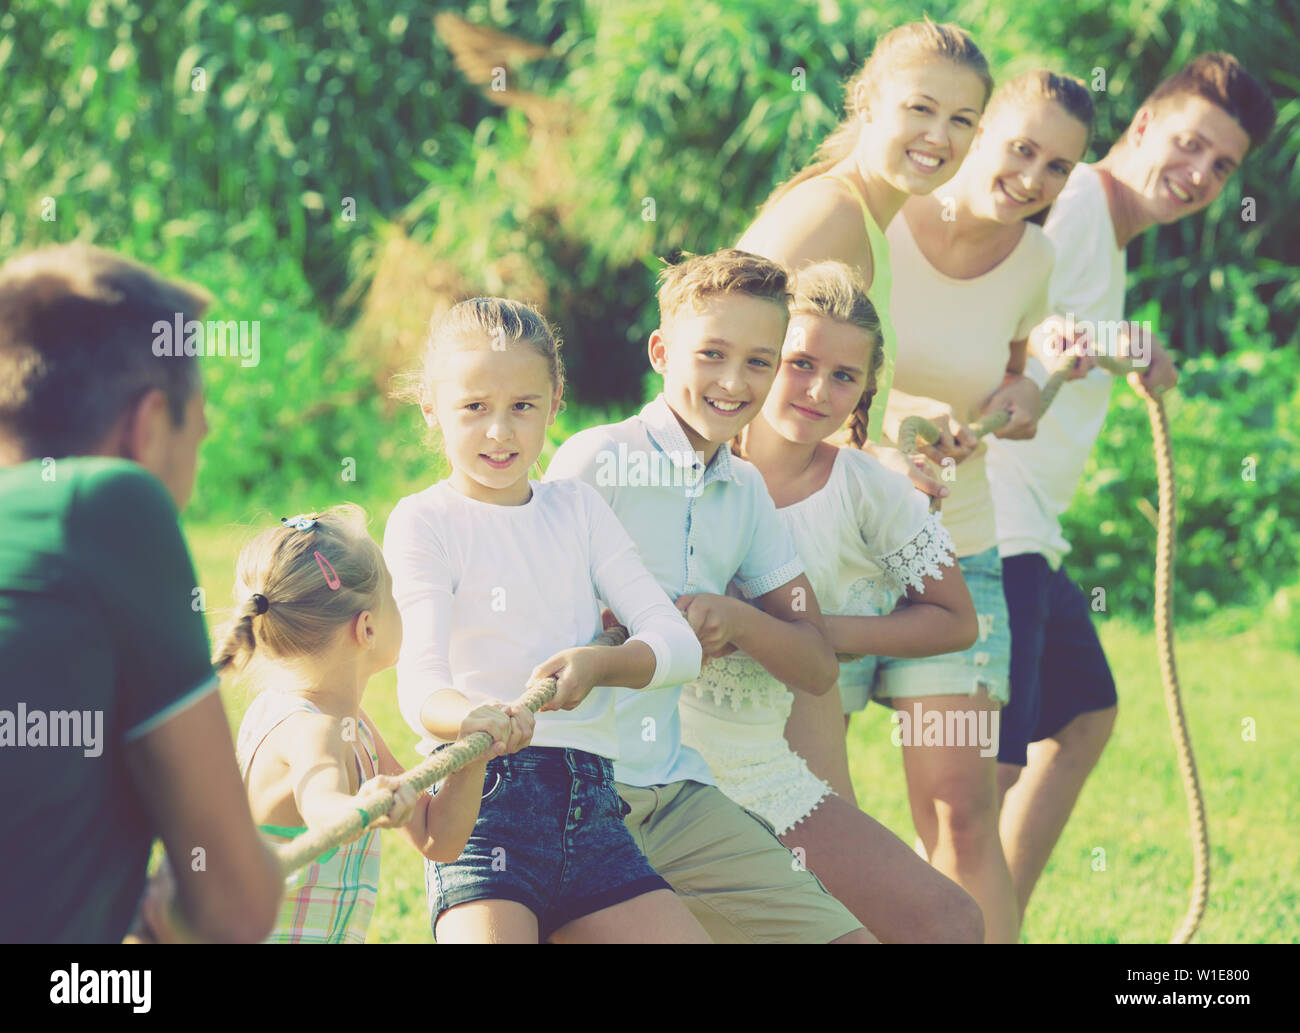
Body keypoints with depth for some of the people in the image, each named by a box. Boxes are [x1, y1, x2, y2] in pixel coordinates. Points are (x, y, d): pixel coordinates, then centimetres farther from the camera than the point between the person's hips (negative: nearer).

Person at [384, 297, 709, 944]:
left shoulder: (579, 509, 17)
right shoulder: (424, 521, 2)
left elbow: (678, 644, 8)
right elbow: (419, 685, -12)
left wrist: (599, 663, -14)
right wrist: (476, 721, -35)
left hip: (589, 801, 5)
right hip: (481, 793, -5)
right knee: (488, 929, -28)